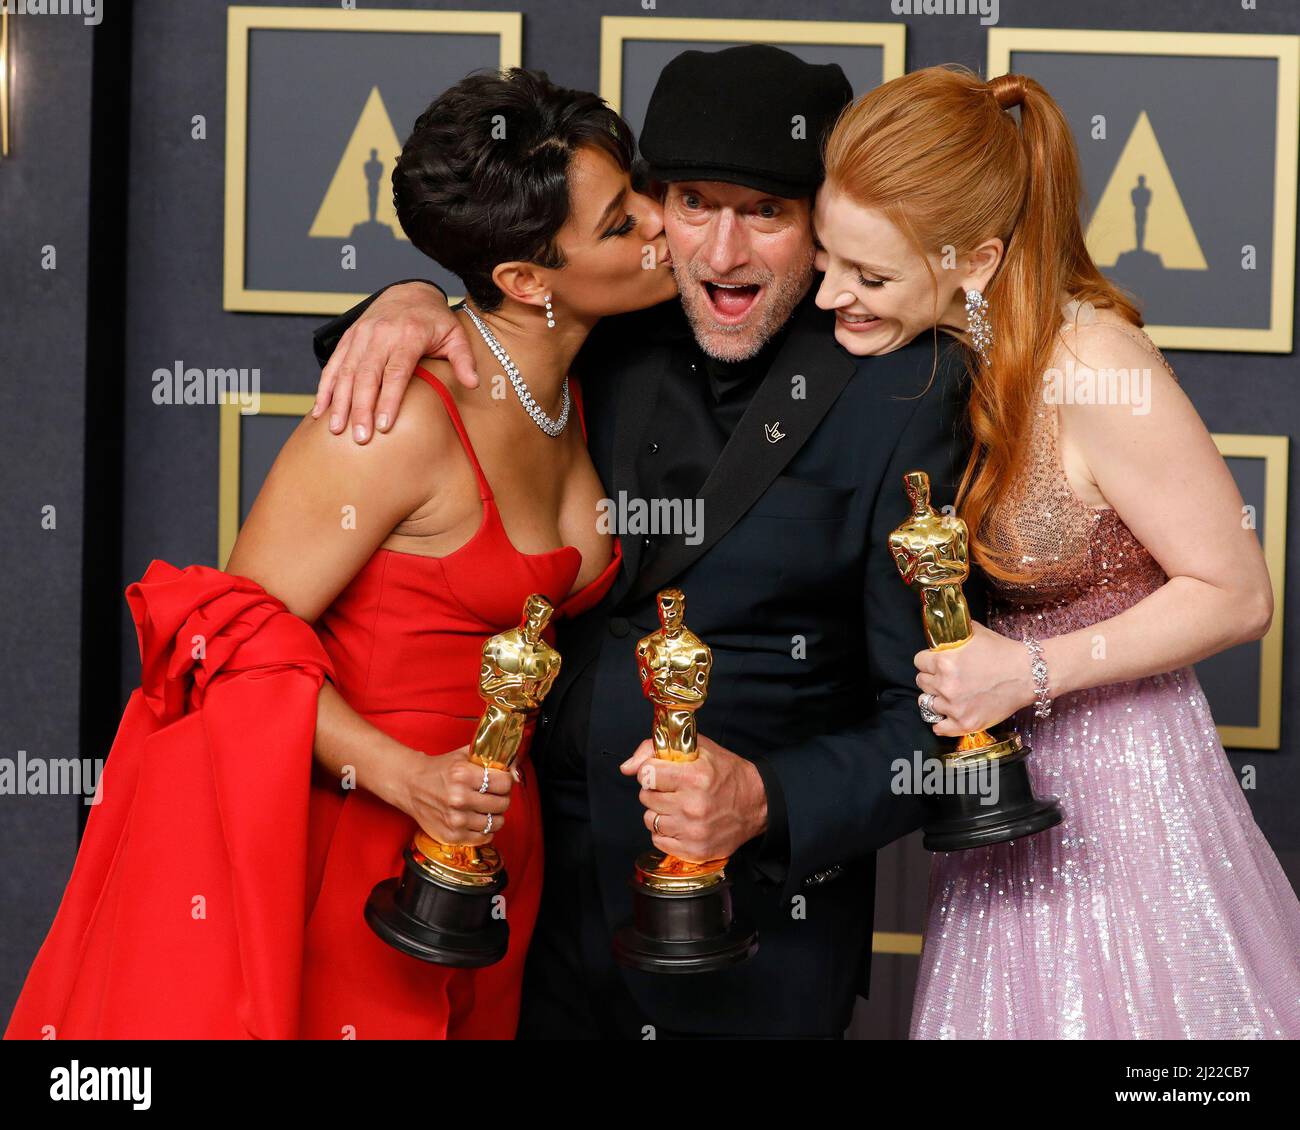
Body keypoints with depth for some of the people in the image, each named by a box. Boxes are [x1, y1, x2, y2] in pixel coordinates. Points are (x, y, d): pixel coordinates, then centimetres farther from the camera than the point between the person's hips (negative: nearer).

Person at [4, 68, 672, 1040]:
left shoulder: (571, 394, 3)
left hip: (472, 839, 8)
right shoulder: (408, 420, -23)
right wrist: (406, 778, -28)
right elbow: (241, 628, -20)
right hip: (333, 830, -7)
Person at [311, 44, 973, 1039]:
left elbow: (934, 714, -14)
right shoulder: (616, 337, -1)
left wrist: (765, 799, -28)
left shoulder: (903, 389, -14)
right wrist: (411, 304, -8)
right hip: (546, 884, 4)